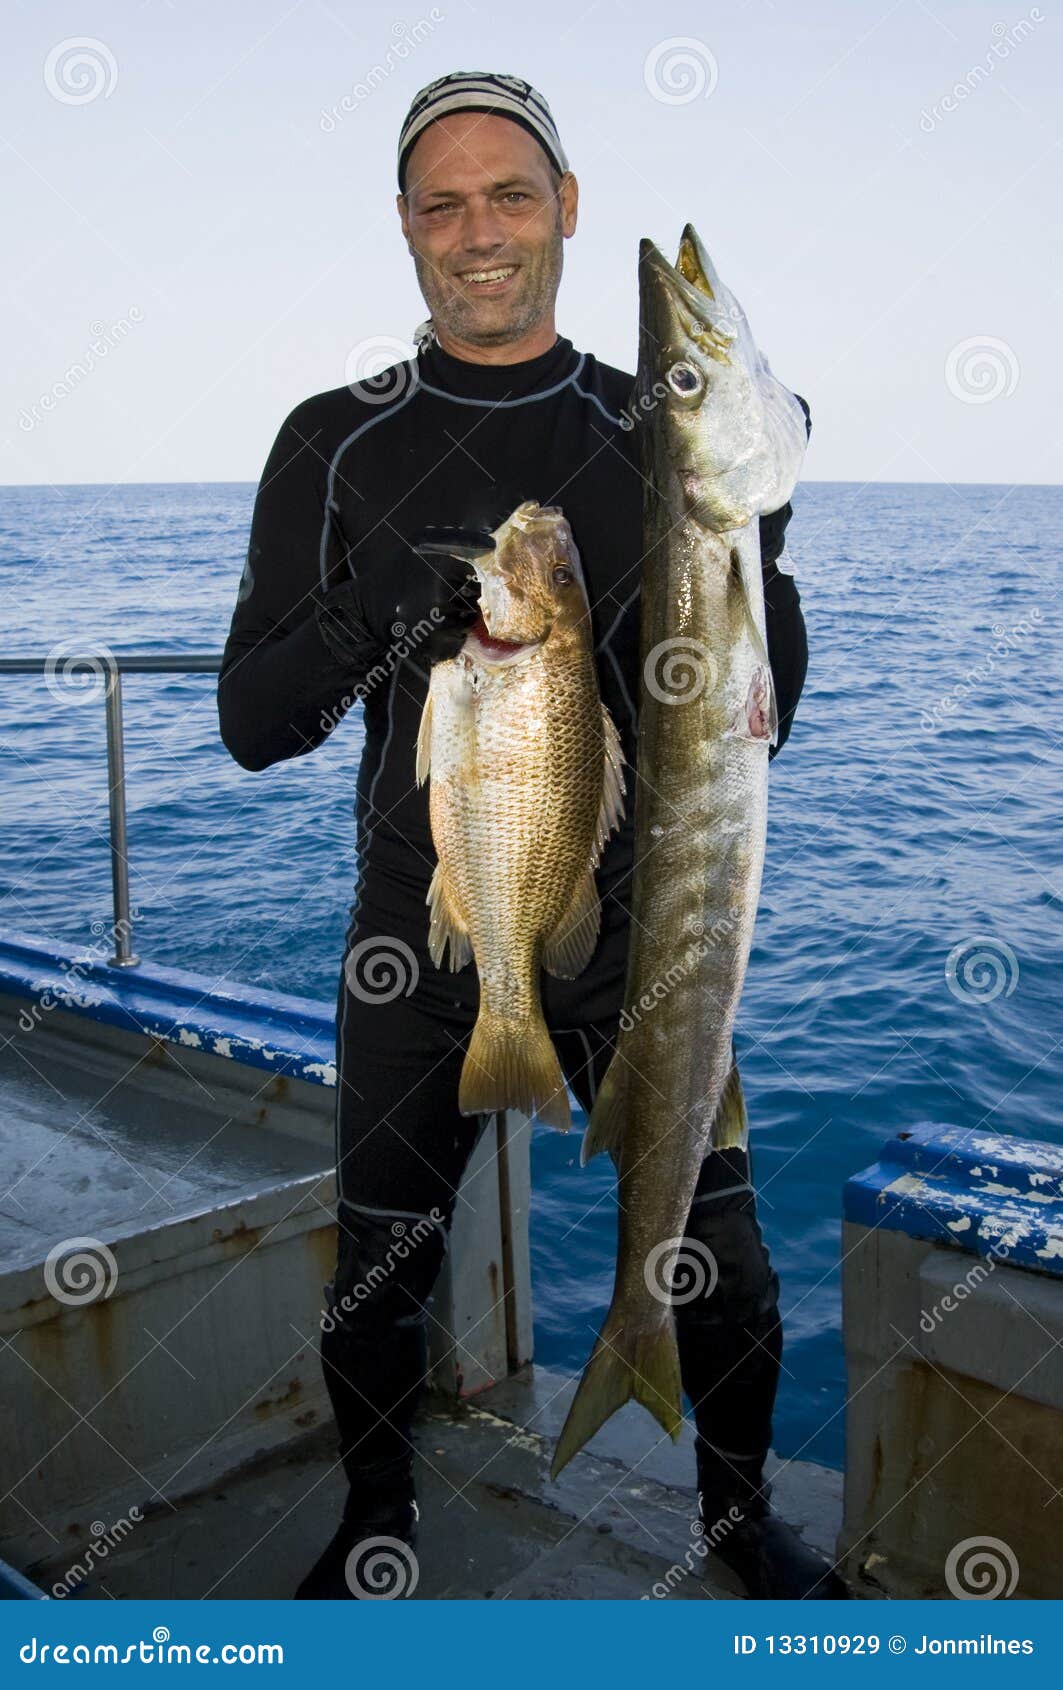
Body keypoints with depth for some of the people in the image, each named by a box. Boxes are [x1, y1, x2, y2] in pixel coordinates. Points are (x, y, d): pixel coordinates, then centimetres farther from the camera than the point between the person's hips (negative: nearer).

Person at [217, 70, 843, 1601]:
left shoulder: (660, 439, 2)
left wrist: (751, 532, -16)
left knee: (723, 1277, 8)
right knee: (376, 1287, 11)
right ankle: (377, 1525, 41)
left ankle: (741, 1513, 38)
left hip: (634, 939, 1)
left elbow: (748, 721, 1)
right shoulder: (336, 446, 0)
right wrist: (376, 627, -24)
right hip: (417, 945, 0)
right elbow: (253, 724, -5)